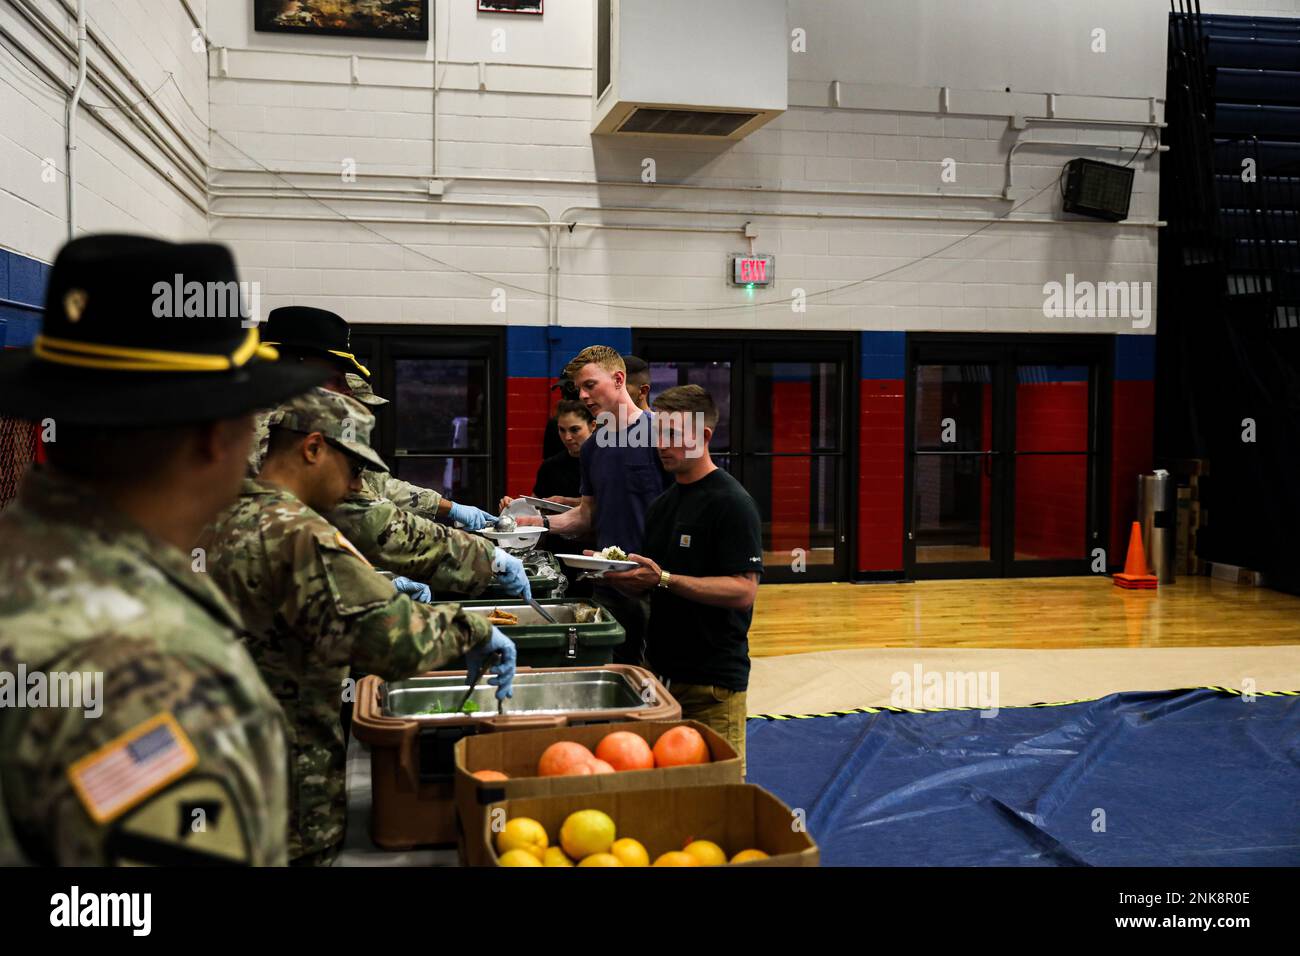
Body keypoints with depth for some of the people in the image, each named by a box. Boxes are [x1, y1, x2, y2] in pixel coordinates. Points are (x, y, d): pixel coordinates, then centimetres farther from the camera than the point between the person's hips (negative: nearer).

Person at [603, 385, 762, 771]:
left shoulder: (731, 503, -12)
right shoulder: (663, 504, 13)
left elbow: (743, 591, -20)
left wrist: (664, 579, -26)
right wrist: (618, 575, -4)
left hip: (713, 681, -8)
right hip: (662, 669, 8)